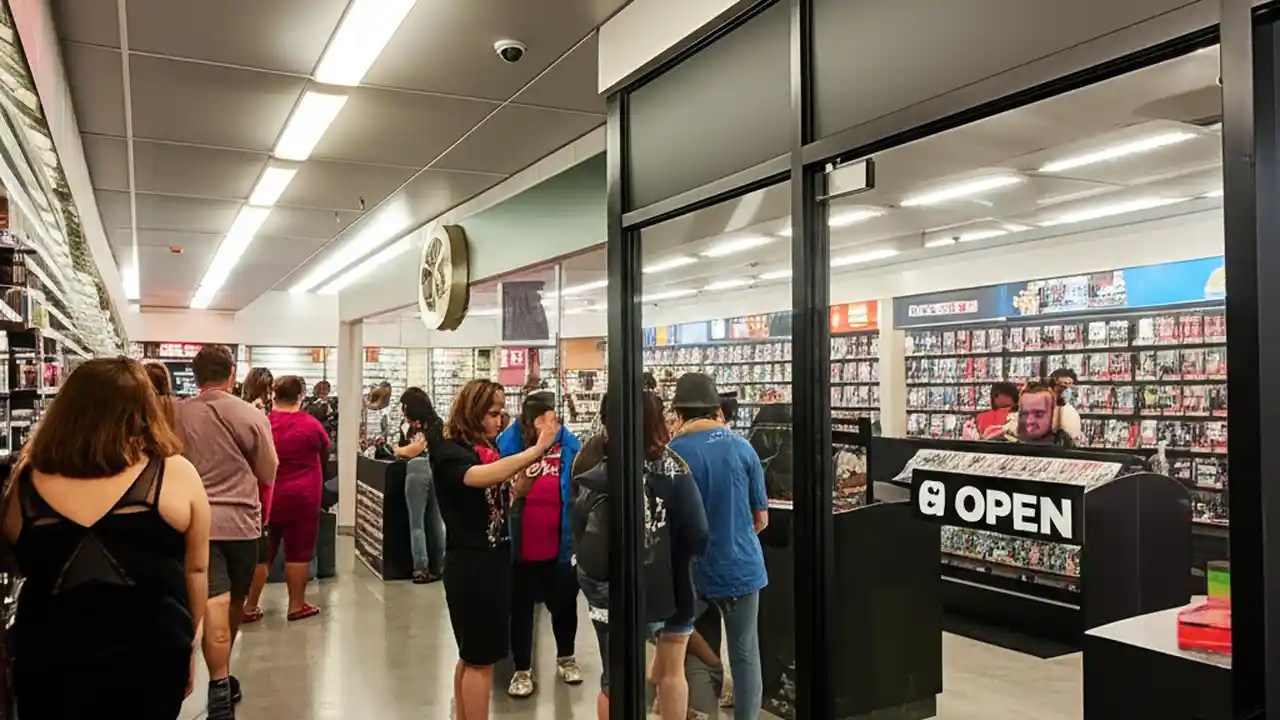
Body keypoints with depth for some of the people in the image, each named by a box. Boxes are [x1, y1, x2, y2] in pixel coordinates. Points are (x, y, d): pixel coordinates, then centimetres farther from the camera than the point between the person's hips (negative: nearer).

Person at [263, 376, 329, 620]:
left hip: (265, 497, 3)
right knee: (298, 552, 6)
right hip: (301, 499, -3)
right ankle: (297, 606, 12)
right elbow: (325, 453, 11)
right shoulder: (311, 425, -9)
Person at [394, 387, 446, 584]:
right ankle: (439, 566, 18)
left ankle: (421, 568, -2)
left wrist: (399, 450, 19)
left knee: (417, 522, 1)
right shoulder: (437, 423, 16)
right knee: (436, 520, 13)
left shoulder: (408, 425, 4)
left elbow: (409, 451, -3)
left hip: (417, 470, -5)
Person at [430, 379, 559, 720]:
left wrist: (538, 450, -6)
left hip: (494, 558, 9)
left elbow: (513, 491, 7)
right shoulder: (448, 451, -15)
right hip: (470, 563, -9)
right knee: (480, 657, 0)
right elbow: (480, 476, -35)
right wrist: (537, 448, -40)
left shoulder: (487, 449, 9)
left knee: (473, 655, 19)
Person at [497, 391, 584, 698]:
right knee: (520, 609, 15)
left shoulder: (568, 444, -9)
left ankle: (565, 658, 46)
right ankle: (522, 670, 35)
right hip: (519, 548, -1)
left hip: (559, 548, 1)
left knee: (564, 603, 20)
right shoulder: (507, 444, -12)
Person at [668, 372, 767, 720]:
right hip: (742, 566, 1)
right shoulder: (742, 447, -5)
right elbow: (761, 519, 3)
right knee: (745, 655, 11)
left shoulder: (672, 453, -13)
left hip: (693, 570, -1)